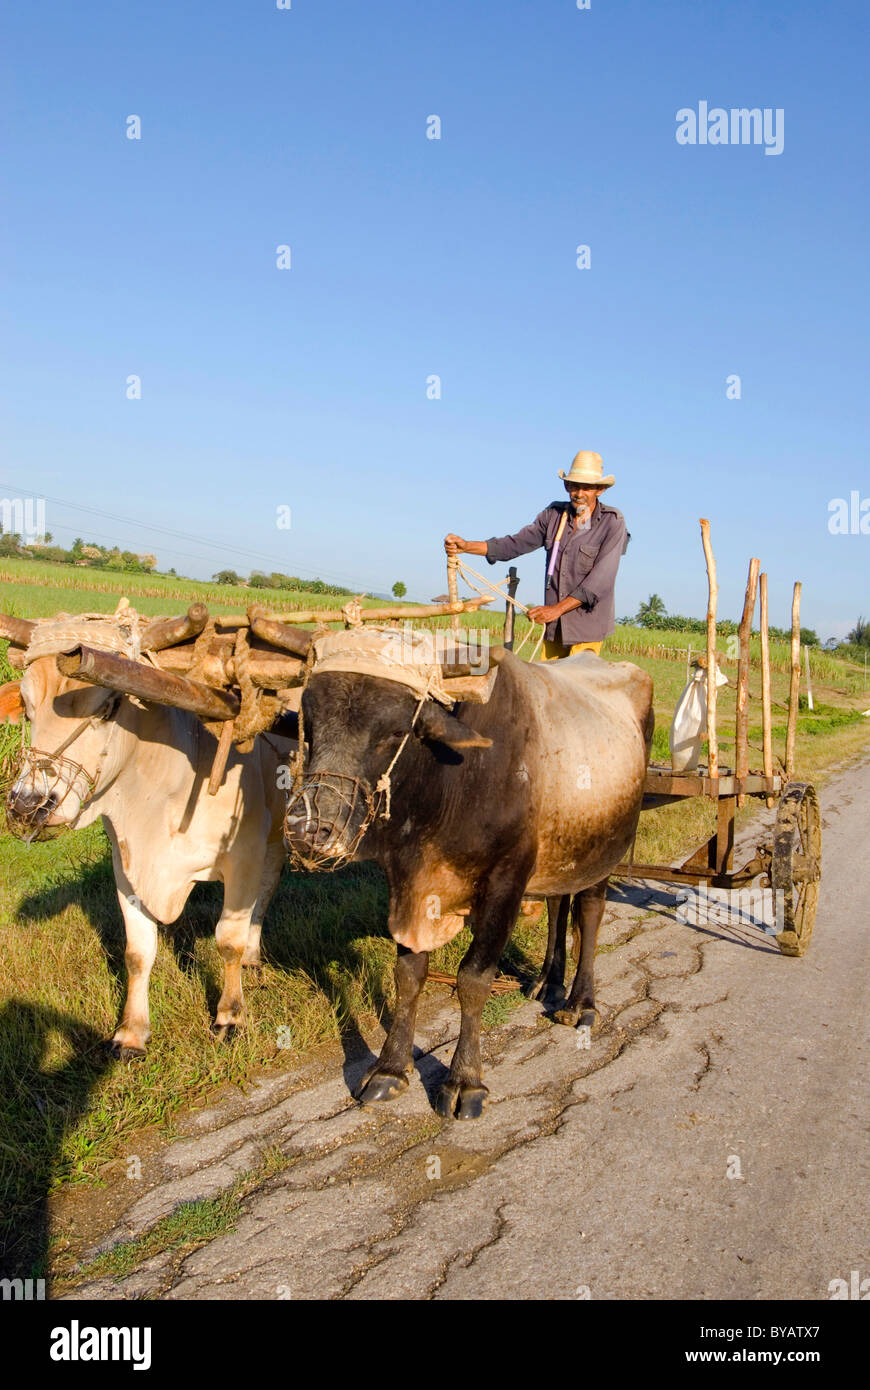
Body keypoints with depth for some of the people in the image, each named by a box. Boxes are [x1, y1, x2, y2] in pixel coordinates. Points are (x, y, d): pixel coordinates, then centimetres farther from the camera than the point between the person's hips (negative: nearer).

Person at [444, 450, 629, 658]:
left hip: (588, 625, -4)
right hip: (555, 626, 5)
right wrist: (465, 546, -7)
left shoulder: (613, 522, -7)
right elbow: (516, 543, 7)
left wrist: (557, 609, -21)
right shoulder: (554, 515, 7)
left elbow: (601, 578, -15)